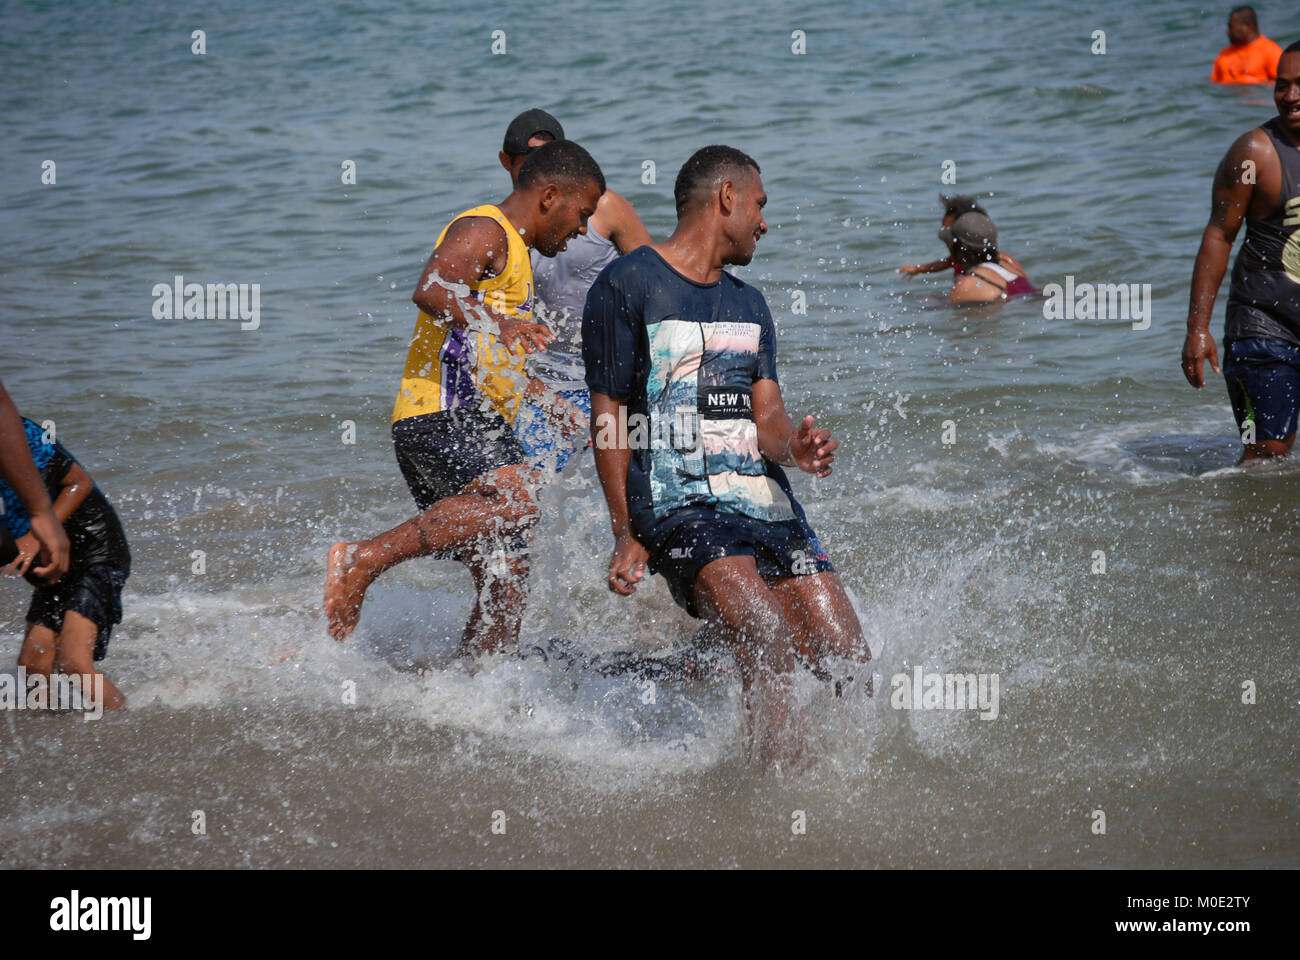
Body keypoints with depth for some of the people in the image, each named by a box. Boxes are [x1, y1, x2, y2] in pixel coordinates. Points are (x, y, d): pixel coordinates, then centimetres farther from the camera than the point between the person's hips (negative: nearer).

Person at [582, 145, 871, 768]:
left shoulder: (749, 306, 21)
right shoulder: (626, 288, 0)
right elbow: (609, 417, -1)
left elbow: (767, 416, 11)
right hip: (679, 502, -7)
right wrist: (626, 536, -6)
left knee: (850, 666, 0)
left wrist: (794, 448, -14)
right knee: (768, 644, -28)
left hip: (767, 501, 7)